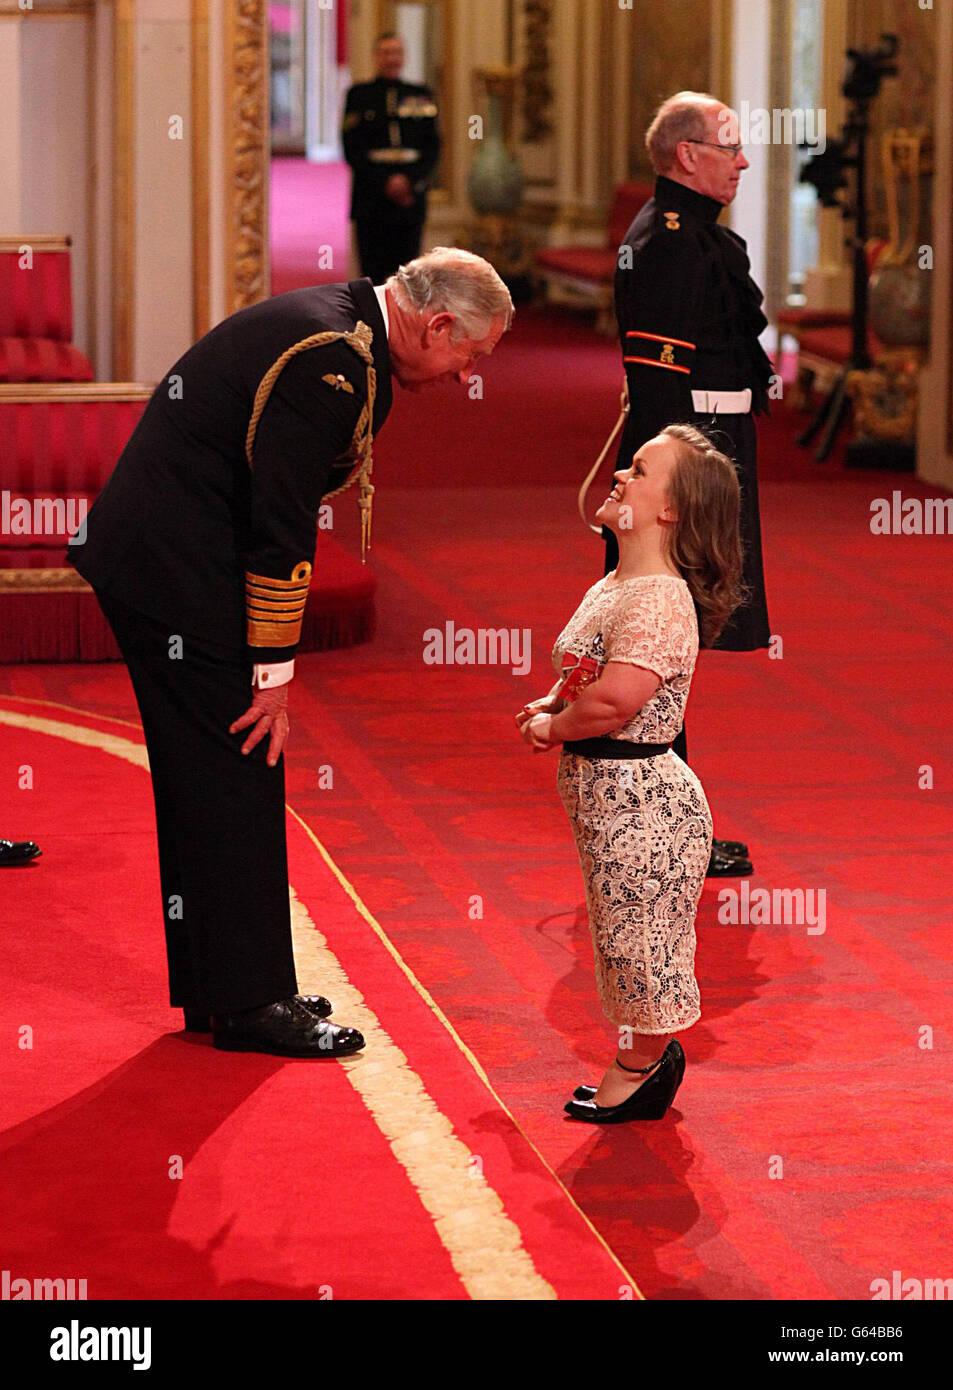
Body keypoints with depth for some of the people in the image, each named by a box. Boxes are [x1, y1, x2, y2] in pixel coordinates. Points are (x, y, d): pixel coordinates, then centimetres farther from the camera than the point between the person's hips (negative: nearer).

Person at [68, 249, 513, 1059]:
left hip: (155, 558, 10)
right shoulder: (332, 361, -21)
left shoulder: (338, 327, 11)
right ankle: (247, 1002, 0)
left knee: (215, 776, 15)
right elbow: (281, 528, -21)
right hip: (178, 572, -10)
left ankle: (218, 987, 23)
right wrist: (273, 673, -16)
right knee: (236, 776, -6)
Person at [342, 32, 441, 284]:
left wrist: (410, 180, -9)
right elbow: (353, 149, 0)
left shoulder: (421, 95, 12)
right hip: (371, 202, -2)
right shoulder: (359, 95, 6)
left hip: (411, 197, 2)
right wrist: (386, 183, -9)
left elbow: (432, 147, 7)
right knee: (373, 273, -5)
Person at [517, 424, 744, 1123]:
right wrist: (551, 706, 2)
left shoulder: (660, 600, -23)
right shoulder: (613, 588, 9)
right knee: (626, 939, 20)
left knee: (641, 941, 5)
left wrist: (552, 728, -16)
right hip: (607, 796, 10)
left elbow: (616, 697, -33)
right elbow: (583, 674, 23)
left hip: (641, 801, -10)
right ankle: (643, 1061, 33)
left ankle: (643, 1068, 19)